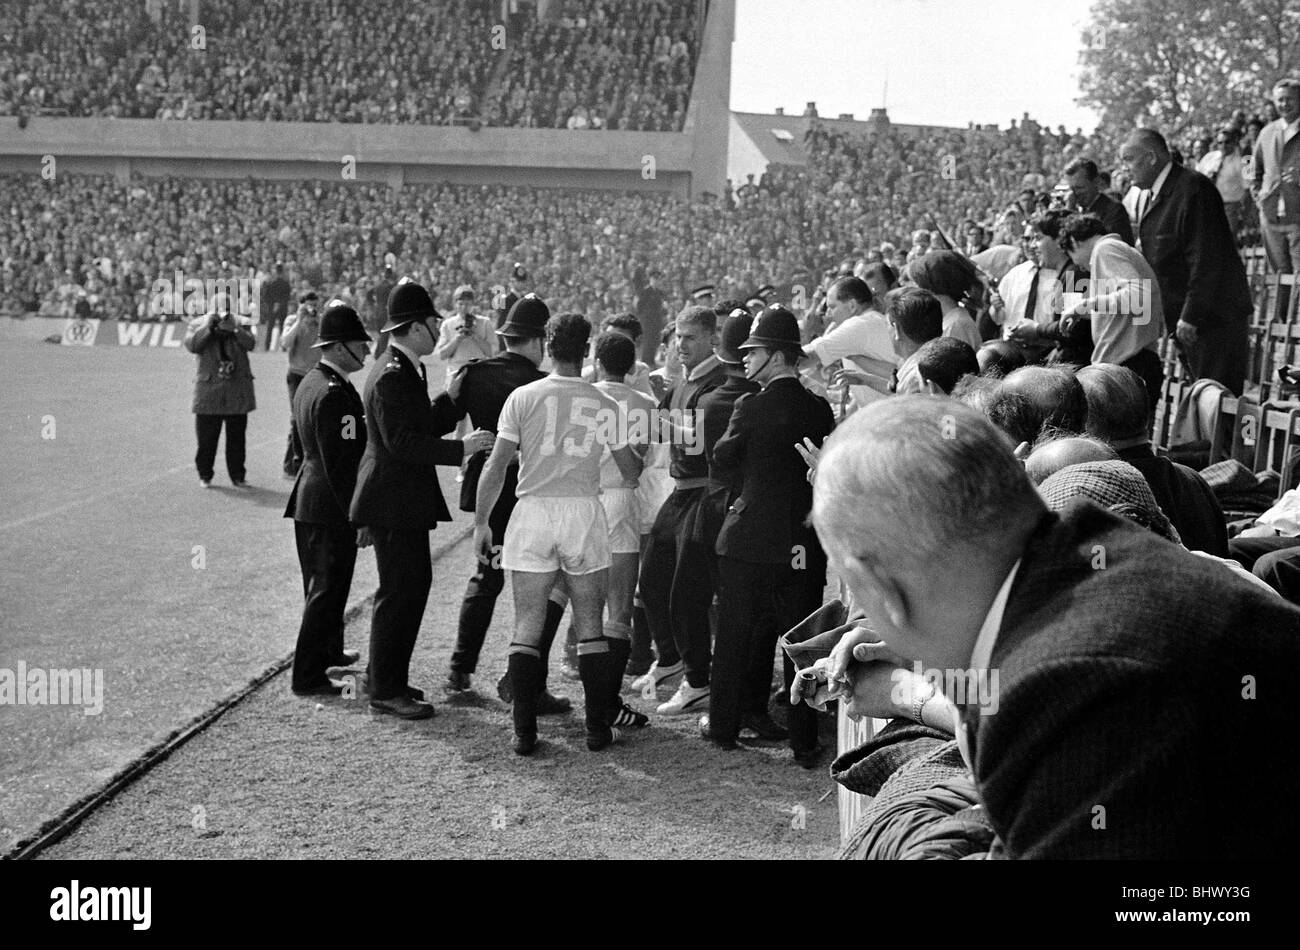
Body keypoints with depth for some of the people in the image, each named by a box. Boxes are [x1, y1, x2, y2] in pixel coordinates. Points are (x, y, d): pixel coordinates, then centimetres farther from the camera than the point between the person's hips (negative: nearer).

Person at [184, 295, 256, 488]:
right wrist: (208, 326, -17)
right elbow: (191, 345, -11)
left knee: (237, 437, 6)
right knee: (206, 437, 1)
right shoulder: (198, 324, 5)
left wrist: (234, 328, -18)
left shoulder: (240, 324, 7)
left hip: (237, 391, 1)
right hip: (209, 390, -1)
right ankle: (205, 475, 14)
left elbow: (251, 343, -7)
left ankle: (237, 476, 14)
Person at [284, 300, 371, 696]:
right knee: (327, 590, -1)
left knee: (320, 586, 23)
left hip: (307, 500, 10)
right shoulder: (334, 394, -22)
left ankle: (328, 650, 40)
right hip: (330, 505, -10)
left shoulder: (309, 382, 10)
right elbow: (340, 463, -23)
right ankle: (308, 676, 6)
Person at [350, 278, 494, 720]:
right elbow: (401, 442, -25)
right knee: (398, 591, -5)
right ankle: (385, 689, 5)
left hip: (407, 502, 11)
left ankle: (386, 676, 27)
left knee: (414, 584, 16)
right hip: (393, 499, -11)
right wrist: (461, 449, -26)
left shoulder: (408, 373, 14)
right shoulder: (392, 378, -19)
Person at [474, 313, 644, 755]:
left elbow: (495, 467, -3)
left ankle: (524, 733, 4)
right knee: (591, 626, 10)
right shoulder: (605, 405, 3)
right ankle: (598, 727, 13)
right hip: (585, 512, 1)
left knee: (527, 628, 5)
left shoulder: (523, 397, -1)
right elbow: (630, 471, 13)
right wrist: (642, 462, 36)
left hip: (533, 513, -1)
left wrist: (480, 522, 6)